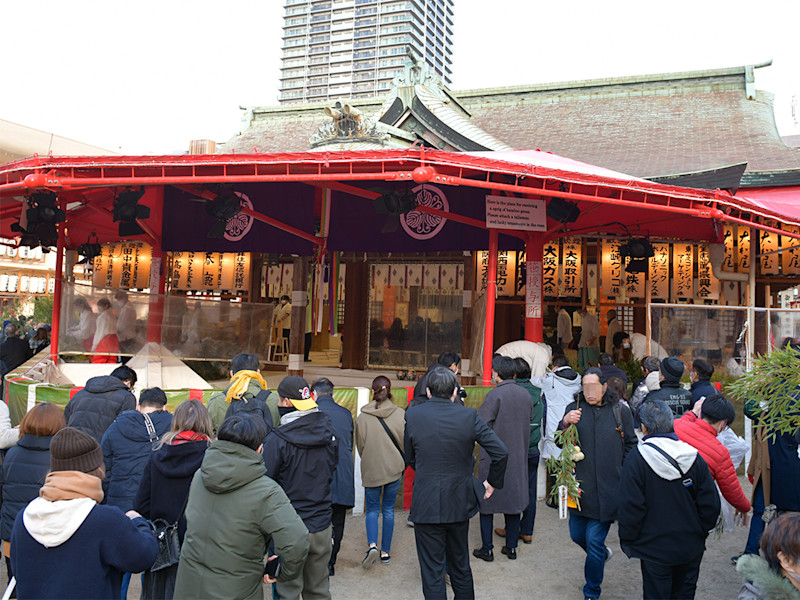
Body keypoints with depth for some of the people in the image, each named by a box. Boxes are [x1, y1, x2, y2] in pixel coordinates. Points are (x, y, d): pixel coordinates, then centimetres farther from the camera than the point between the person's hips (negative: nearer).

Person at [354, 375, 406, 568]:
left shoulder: (363, 417, -9)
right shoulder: (400, 413, -8)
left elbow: (360, 446, 0)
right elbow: (405, 442, 0)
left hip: (371, 470, -1)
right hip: (394, 468, 1)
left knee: (372, 510, 11)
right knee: (388, 510, 13)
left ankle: (372, 545, -10)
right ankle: (385, 552, 18)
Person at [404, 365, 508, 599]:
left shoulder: (412, 416, -9)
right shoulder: (469, 416, -10)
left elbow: (410, 458, 4)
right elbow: (501, 452, -10)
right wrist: (492, 482, 6)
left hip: (426, 506, -2)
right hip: (459, 503, 2)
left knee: (432, 573, 9)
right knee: (461, 568, 21)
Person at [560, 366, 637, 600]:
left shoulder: (620, 411, 0)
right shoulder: (574, 409, 1)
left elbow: (631, 445, 9)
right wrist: (565, 423, -18)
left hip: (608, 488, -2)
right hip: (580, 484, 3)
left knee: (594, 541, 1)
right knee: (577, 535, 14)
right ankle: (602, 554, 47)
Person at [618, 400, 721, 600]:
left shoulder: (636, 458, -16)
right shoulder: (693, 456, -6)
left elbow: (630, 507, -15)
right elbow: (711, 504, -1)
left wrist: (627, 540, -1)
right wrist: (700, 533, 14)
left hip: (654, 548, -3)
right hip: (691, 547, 4)